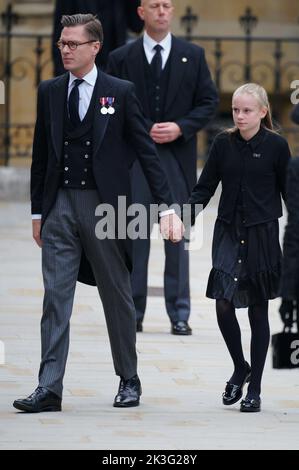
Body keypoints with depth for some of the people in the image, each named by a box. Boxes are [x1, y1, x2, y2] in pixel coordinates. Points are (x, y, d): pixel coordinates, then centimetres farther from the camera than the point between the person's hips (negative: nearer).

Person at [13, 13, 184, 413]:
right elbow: (41, 153, 13)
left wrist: (167, 205, -7)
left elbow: (145, 150, -1)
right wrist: (38, 211, 11)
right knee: (55, 298, -3)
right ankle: (49, 389, -5)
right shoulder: (49, 92, 9)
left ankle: (129, 380, 21)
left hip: (104, 203, -2)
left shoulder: (120, 92, -1)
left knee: (117, 297, 8)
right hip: (60, 205, 3)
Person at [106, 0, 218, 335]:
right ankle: (132, 313, 6)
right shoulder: (121, 58, 5)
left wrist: (180, 127, -10)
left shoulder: (193, 56, 8)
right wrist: (145, 130, -11)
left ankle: (179, 314, 6)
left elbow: (208, 102, 6)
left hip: (177, 155, 1)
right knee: (134, 235, 1)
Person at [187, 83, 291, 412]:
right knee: (223, 302, -10)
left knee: (258, 310, 4)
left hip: (262, 234, -2)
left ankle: (254, 388, 11)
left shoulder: (276, 146, -4)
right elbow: (205, 187, 5)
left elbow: (288, 191, 2)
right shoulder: (223, 143, 2)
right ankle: (240, 368, 14)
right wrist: (185, 218, -9)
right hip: (228, 231, 2)